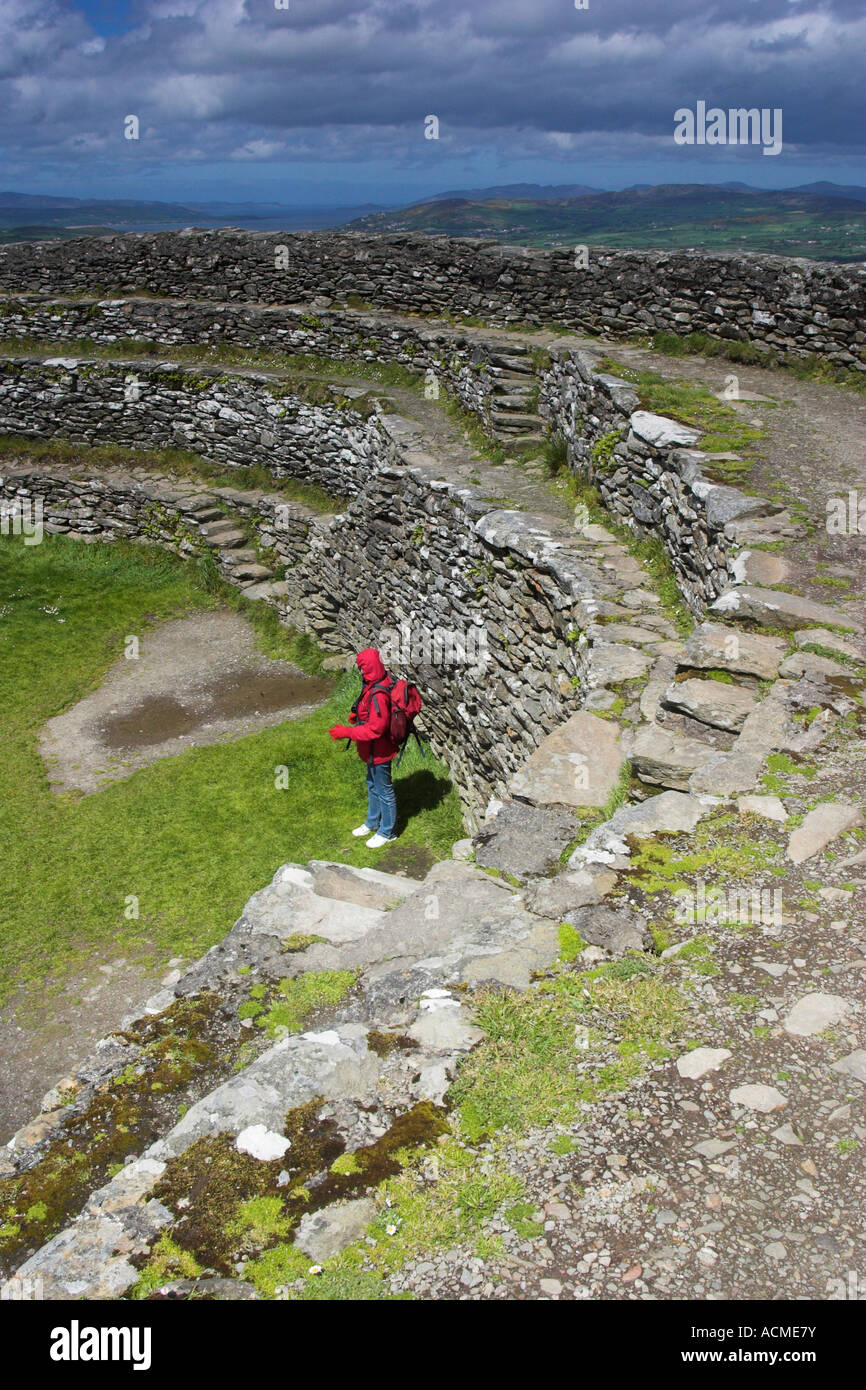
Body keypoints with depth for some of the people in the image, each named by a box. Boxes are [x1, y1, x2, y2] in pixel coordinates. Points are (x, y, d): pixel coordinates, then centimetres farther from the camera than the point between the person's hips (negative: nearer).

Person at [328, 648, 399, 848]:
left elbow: (375, 728, -32)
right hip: (374, 750, 10)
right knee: (372, 786, 27)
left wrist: (347, 732, -28)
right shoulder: (384, 681, -2)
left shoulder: (378, 694, -33)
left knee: (384, 791, 9)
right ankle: (373, 822, 46)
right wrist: (358, 714, 2)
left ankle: (387, 832, 27)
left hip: (379, 751, -10)